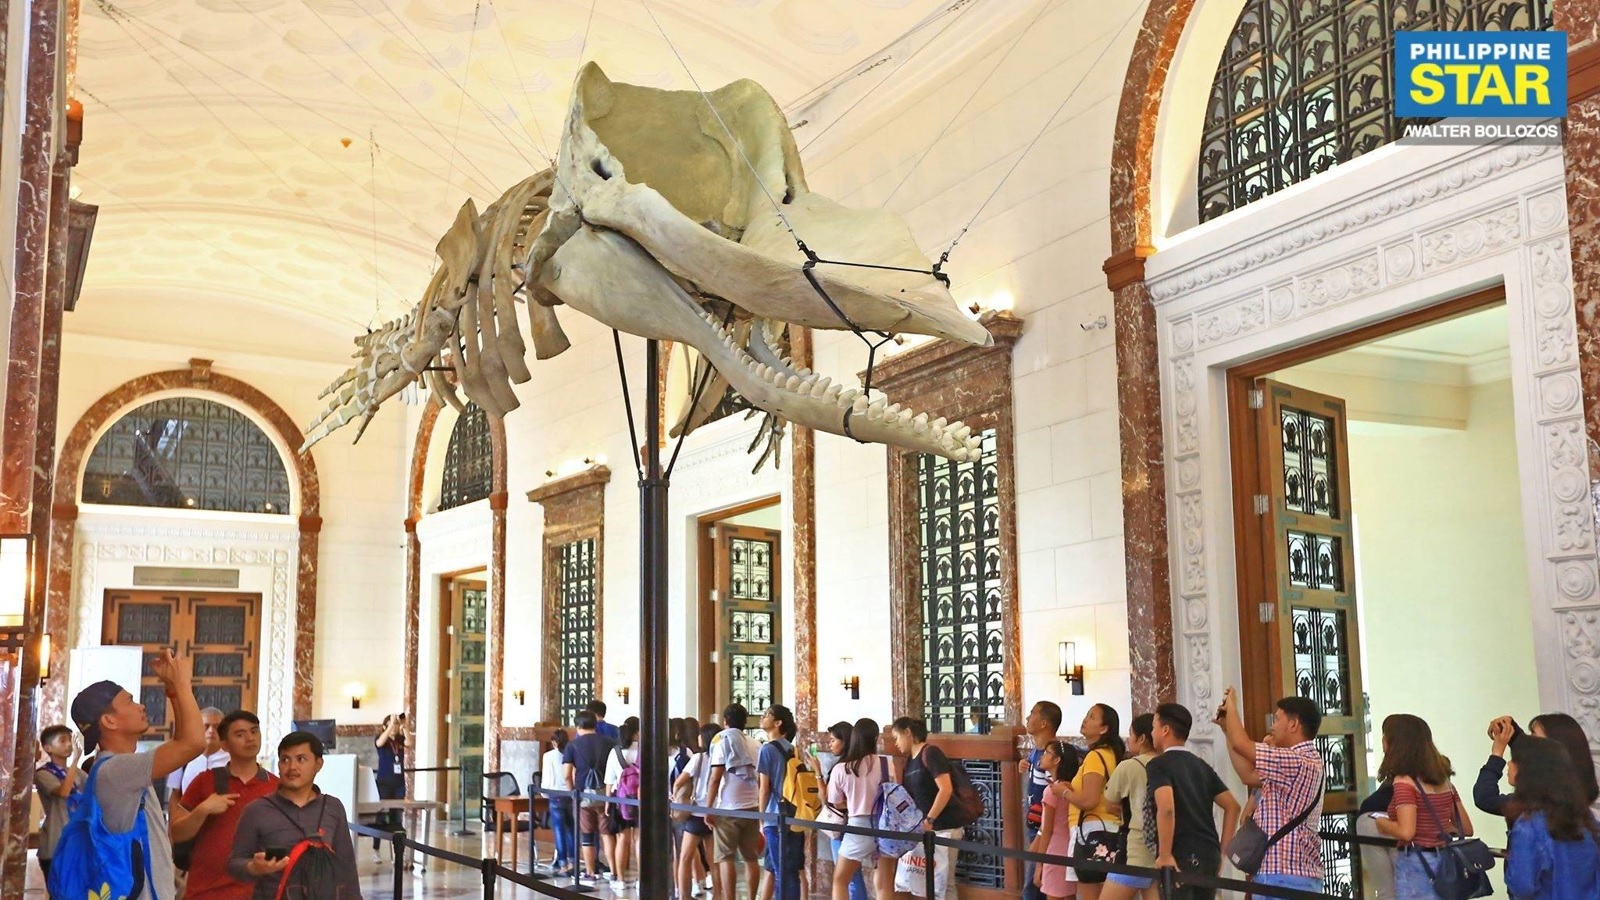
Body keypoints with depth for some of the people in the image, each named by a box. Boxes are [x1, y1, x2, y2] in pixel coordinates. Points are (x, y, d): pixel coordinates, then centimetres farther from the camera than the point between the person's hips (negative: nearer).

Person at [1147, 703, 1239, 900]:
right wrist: (1222, 850, 14)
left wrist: (1165, 855, -18)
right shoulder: (1202, 765, 16)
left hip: (1181, 857, -7)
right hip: (1209, 855, 7)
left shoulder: (1158, 765, -6)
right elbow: (1232, 806, 14)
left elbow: (1166, 807, -23)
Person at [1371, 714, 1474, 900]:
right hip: (1445, 863, 8)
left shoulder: (1404, 782, -13)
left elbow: (1406, 832, -23)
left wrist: (1382, 824, -5)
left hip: (1416, 866, -8)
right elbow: (1466, 828, 14)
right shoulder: (1443, 780, 9)